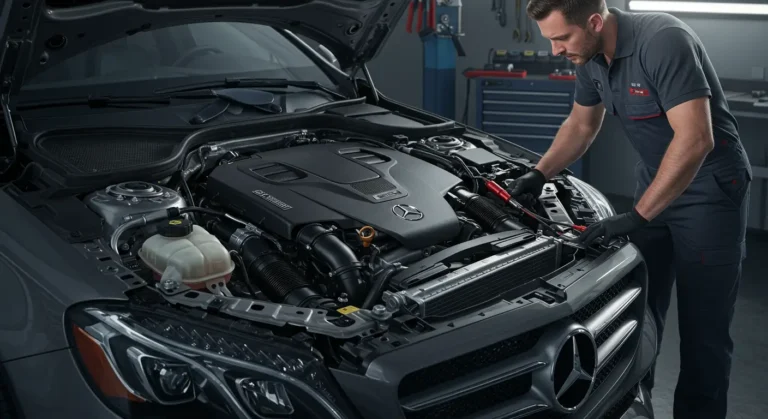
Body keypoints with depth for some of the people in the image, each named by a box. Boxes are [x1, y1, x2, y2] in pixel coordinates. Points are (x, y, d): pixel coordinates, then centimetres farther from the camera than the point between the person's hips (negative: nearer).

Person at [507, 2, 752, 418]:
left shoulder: (663, 41, -27)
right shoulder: (590, 57, -2)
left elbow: (696, 139, -33)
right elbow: (581, 125, 15)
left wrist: (636, 216, -32)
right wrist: (539, 173, 1)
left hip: (709, 191, -7)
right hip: (655, 182, 7)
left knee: (704, 326, -2)